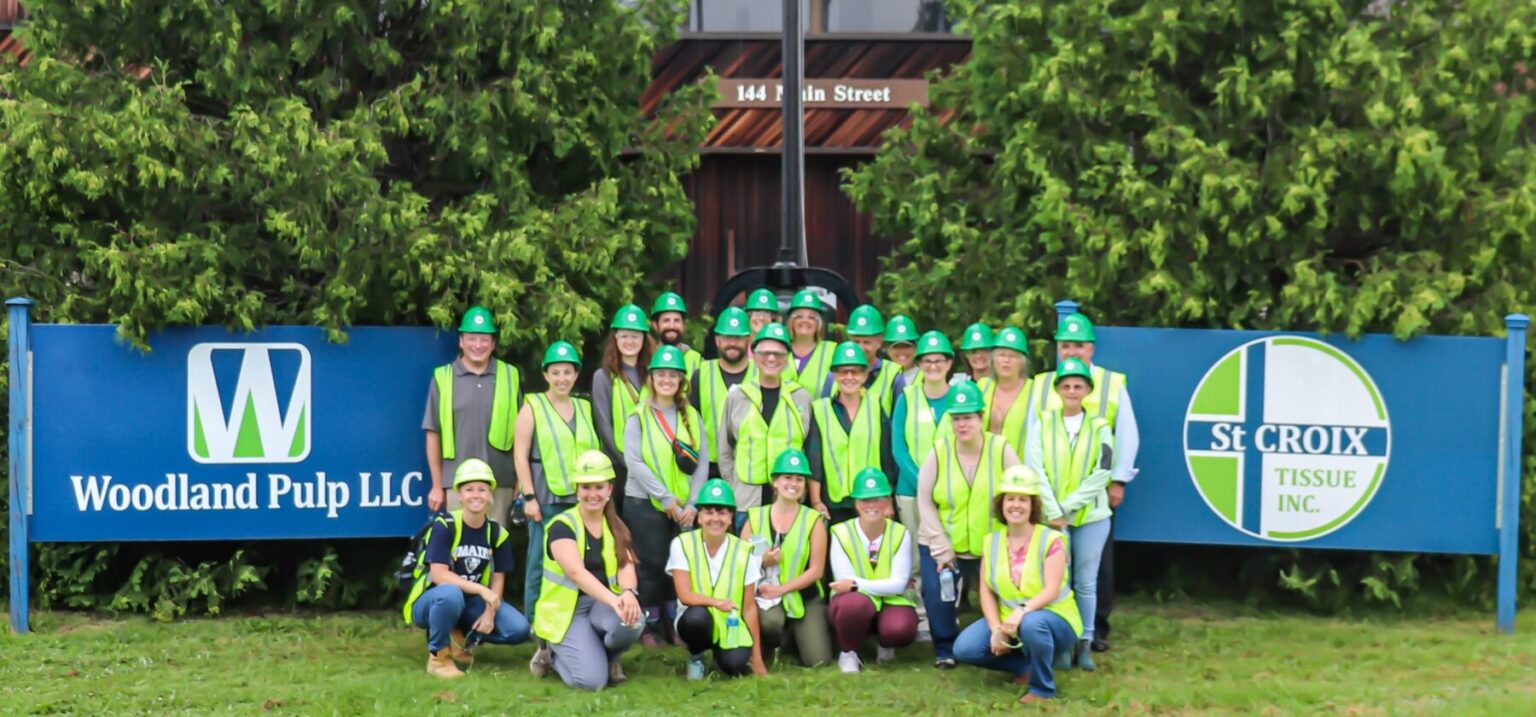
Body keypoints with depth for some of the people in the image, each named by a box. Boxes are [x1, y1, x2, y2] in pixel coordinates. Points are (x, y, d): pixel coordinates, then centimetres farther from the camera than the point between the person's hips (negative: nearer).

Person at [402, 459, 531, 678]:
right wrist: (482, 590, -30)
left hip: (472, 602, 5)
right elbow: (438, 575, -24)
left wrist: (490, 613, -13)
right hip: (431, 601, -5)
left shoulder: (496, 532, -1)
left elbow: (498, 578, 2)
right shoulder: (444, 526, -17)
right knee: (450, 594, -41)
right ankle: (438, 655, -17)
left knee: (519, 629, -15)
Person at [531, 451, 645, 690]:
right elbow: (576, 572, -27)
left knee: (632, 621, -32)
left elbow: (626, 566, -10)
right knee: (591, 680, -24)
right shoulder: (562, 526, -11)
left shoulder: (617, 528, 6)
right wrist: (614, 601, -42)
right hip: (566, 609, -4)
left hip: (603, 603, 4)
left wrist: (628, 593, -35)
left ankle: (608, 656, 3)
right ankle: (553, 653, 10)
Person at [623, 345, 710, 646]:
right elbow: (633, 461, -9)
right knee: (652, 566, 1)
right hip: (645, 504, -3)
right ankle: (650, 626, 11)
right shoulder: (639, 417, 0)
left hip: (685, 507, 3)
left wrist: (693, 503, -6)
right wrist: (665, 497, -14)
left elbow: (702, 462, 6)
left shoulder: (692, 417, 10)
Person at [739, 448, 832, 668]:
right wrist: (762, 561, -17)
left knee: (818, 661, -11)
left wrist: (782, 589, -16)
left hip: (804, 597, 1)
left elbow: (816, 570, -6)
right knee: (770, 621, -36)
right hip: (767, 597, -1)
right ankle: (775, 641, 4)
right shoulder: (755, 517, 2)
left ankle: (793, 638, 25)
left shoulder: (813, 520, -2)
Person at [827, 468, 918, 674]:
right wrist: (884, 585, -22)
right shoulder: (841, 533, -10)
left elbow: (898, 584, -14)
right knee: (857, 603, -39)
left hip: (890, 602, 1)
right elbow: (845, 582, -14)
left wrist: (857, 584, -24)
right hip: (853, 603, -1)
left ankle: (885, 645, 6)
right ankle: (848, 652, -7)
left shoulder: (900, 534, -6)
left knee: (901, 629, -34)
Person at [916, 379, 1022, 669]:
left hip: (991, 547, -1)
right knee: (938, 597, -6)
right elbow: (925, 501, -3)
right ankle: (945, 650, 17)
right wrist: (941, 547, -7)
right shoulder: (939, 451, -5)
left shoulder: (1001, 450, -7)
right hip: (943, 545, 1)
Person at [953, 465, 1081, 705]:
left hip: (1053, 618, -5)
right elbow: (987, 591, -1)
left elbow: (1051, 591, -21)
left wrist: (1022, 612, -38)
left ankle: (1043, 688, -16)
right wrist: (996, 629, -17)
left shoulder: (1051, 540, -12)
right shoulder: (991, 542, 2)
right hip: (1007, 620, 5)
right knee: (964, 648, -17)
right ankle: (1025, 665, 5)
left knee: (1031, 624, -41)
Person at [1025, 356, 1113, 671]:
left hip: (1091, 516, 0)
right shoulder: (1042, 425, 4)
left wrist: (1068, 505, -11)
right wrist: (1053, 513, -11)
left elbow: (1101, 474, -4)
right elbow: (1035, 472, -3)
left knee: (1086, 582, 5)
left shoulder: (1100, 427, 4)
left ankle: (1084, 643, 14)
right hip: (1053, 517, 0)